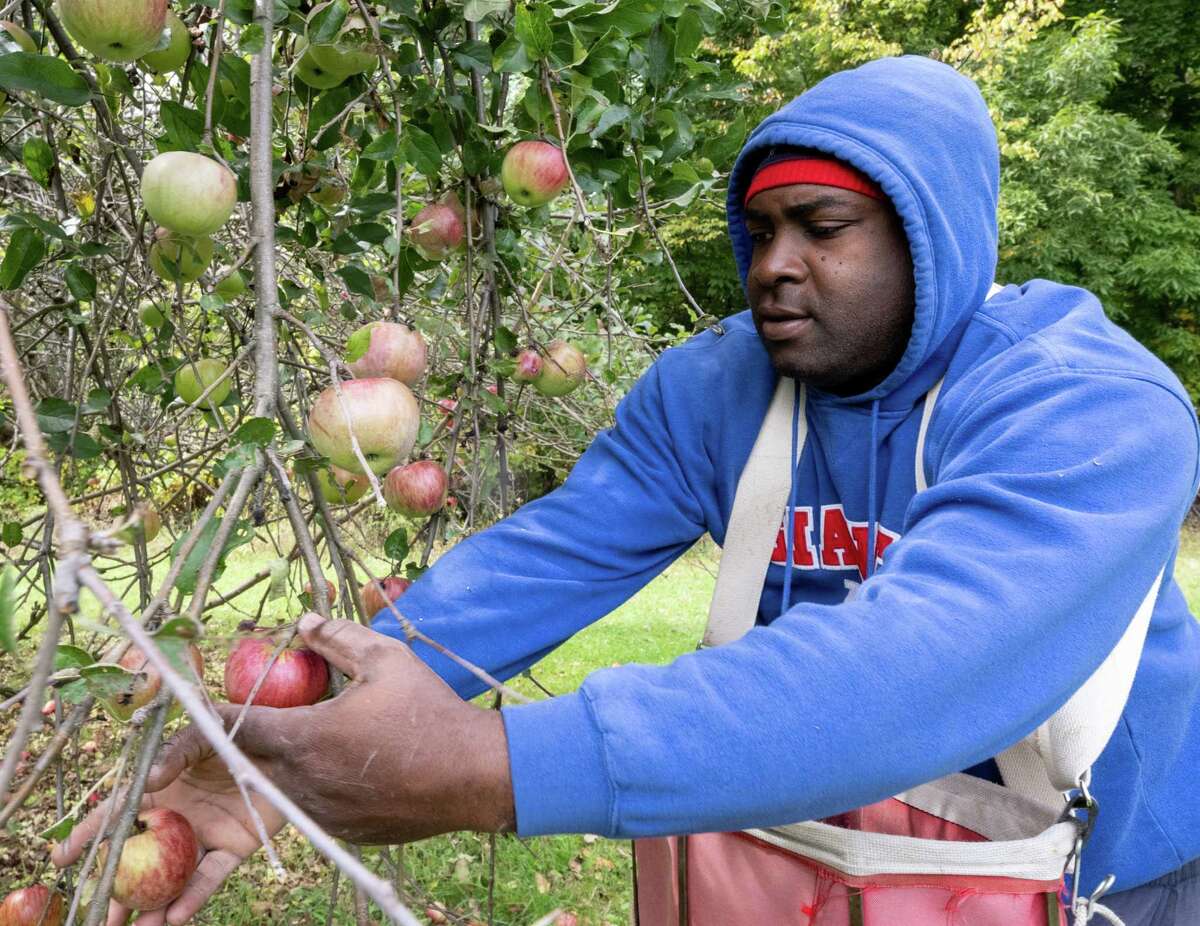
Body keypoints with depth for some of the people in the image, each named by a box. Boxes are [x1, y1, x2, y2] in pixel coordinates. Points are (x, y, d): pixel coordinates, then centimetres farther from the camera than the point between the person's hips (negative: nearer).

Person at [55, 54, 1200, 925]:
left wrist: (494, 768, -52)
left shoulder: (1094, 413, -28)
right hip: (826, 823, 4)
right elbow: (542, 557, -19)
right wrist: (295, 727, -35)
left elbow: (929, 666, -44)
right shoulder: (707, 390, -10)